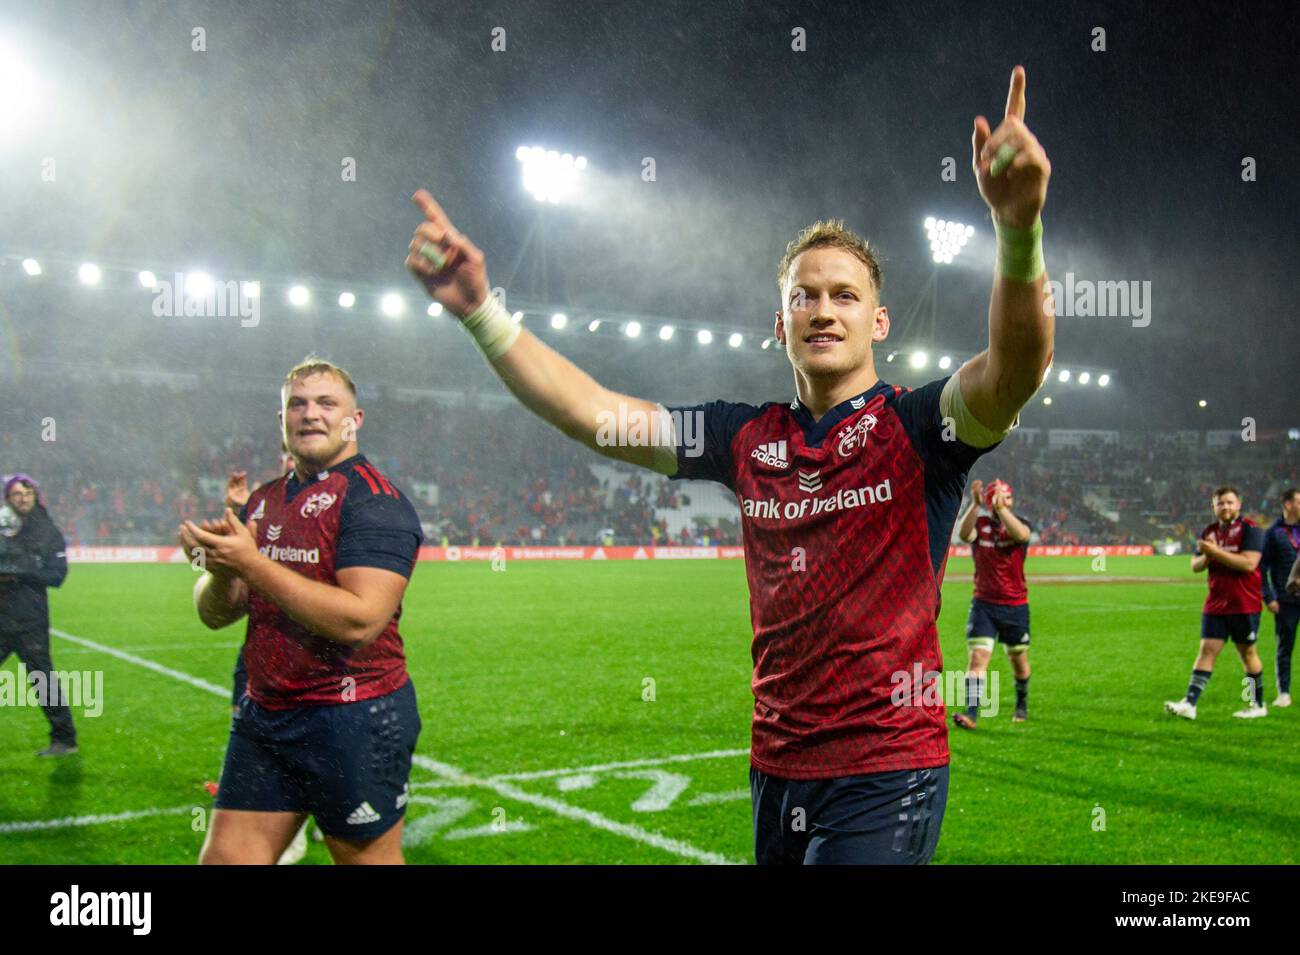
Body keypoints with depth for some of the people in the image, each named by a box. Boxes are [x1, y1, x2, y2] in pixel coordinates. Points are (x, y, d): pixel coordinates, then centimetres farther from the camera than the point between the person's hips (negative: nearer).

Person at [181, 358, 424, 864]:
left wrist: (252, 564, -22)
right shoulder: (263, 501, 13)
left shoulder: (372, 499, -11)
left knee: (371, 859, 5)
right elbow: (214, 614, 14)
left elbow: (359, 620, -24)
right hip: (264, 714, 7)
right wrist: (222, 571, -10)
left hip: (354, 717, -7)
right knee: (225, 856, 7)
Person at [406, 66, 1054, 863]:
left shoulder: (916, 428, -7)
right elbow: (593, 414, 1)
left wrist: (1020, 231, -46)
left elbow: (1016, 370, -27)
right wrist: (480, 310, -9)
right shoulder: (750, 438, 6)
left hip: (886, 774, -5)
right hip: (777, 767, 5)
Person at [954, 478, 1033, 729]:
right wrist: (974, 504, -39)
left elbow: (1021, 535, -30)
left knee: (1019, 659, 14)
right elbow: (964, 534, -27)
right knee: (978, 656, -13)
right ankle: (971, 713, -17)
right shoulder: (979, 524, -2)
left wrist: (1001, 509, -40)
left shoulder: (1020, 523, -4)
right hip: (984, 604, 0)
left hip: (1016, 606, 1)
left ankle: (1022, 705, 38)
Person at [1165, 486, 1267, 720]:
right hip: (1215, 603, 5)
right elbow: (1195, 566, 13)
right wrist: (1206, 557, -8)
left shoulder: (1250, 529, -7)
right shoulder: (1209, 532, 12)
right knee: (1207, 650, -2)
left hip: (1244, 604, -5)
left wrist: (1217, 552, -20)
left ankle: (1258, 705, 22)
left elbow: (1249, 563, -20)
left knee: (1247, 652, 6)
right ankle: (1189, 704, -10)